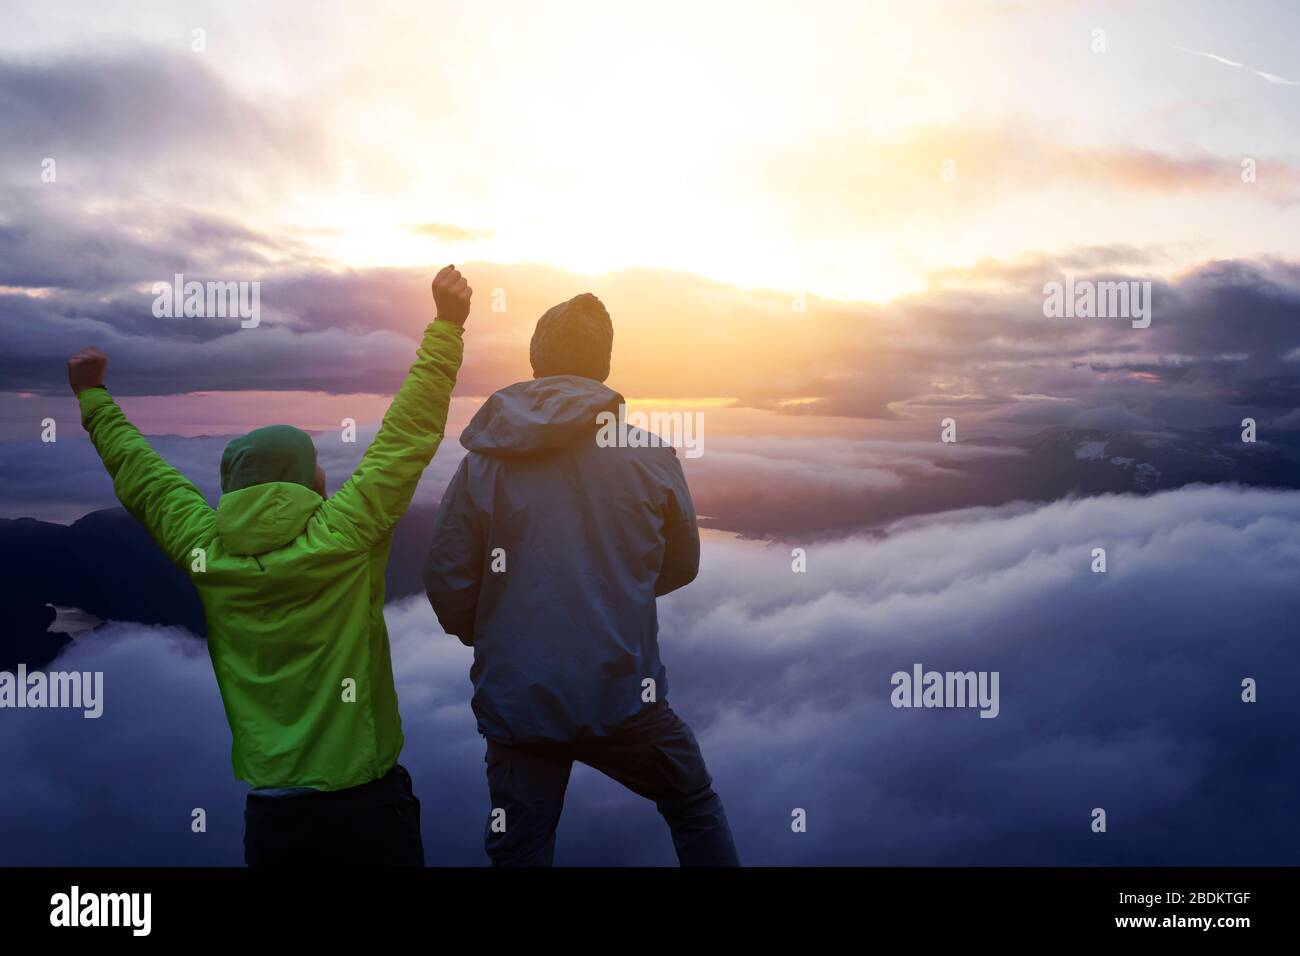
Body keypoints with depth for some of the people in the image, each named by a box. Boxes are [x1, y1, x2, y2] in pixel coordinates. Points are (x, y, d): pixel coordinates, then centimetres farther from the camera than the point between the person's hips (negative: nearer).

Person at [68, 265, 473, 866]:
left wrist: (93, 400, 30)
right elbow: (408, 433, -9)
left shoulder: (205, 553, -1)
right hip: (366, 800, -3)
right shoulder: (344, 536, -12)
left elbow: (142, 475, 14)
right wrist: (446, 324, -3)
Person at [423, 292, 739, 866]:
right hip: (622, 693, -1)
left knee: (519, 852, 15)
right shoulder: (649, 456, -5)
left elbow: (447, 583, -4)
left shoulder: (482, 463, -5)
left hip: (517, 701, 1)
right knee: (693, 806, 23)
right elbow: (681, 566, 8)